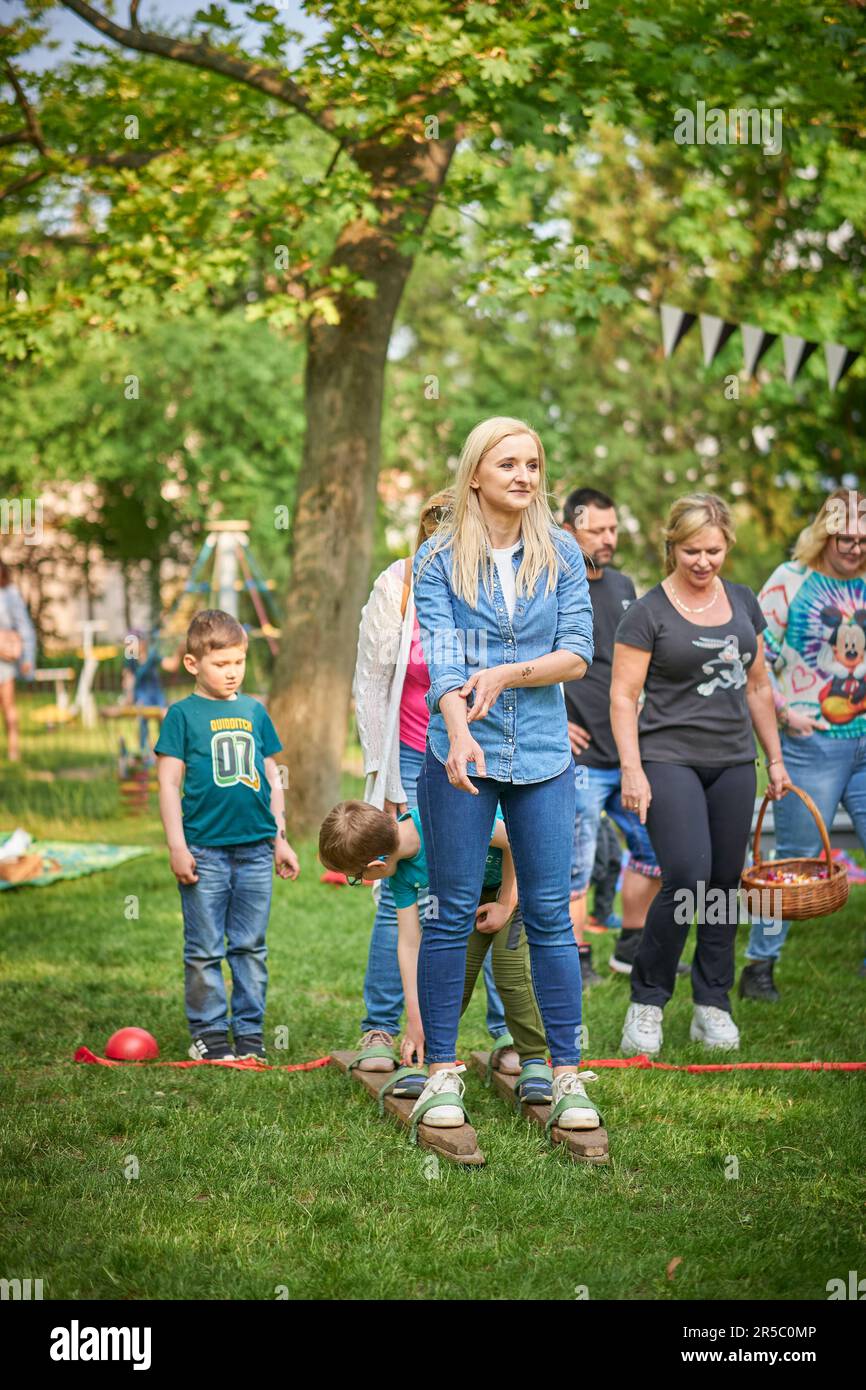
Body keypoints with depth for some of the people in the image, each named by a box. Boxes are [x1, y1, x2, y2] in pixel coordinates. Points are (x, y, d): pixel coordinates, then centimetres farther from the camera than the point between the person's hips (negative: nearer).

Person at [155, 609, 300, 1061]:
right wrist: (177, 846, -8)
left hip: (256, 848, 4)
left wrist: (280, 838, 16)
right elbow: (169, 782, -3)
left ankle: (250, 1032, 16)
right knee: (204, 950, 2)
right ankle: (208, 1032, 12)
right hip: (205, 850, -3)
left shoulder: (254, 711, 11)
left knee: (251, 947, 8)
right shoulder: (183, 714, -1)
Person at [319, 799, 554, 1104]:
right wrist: (415, 1020, -13)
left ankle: (534, 1062, -3)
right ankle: (424, 1059, 8)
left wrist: (505, 904, -20)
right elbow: (409, 944, -12)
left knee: (511, 969, -17)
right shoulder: (402, 872, -16)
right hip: (474, 888, 6)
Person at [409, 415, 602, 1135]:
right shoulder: (439, 557, 0)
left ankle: (568, 1076, 9)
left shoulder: (562, 553, 5)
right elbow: (441, 657, -12)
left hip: (544, 754, 2)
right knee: (453, 914, 3)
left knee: (550, 914, 3)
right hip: (462, 754, -1)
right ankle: (442, 1073, 11)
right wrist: (458, 731, -29)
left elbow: (578, 653, 0)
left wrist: (506, 674, -16)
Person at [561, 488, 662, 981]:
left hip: (630, 752, 7)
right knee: (574, 866, -3)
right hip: (579, 757, -7)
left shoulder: (623, 586, 13)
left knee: (655, 850, 13)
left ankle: (633, 949, 26)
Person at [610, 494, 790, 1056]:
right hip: (670, 759, -5)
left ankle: (713, 1006, 16)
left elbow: (758, 685, 18)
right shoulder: (649, 613, -5)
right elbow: (623, 696, -7)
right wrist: (632, 770, -14)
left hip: (734, 762, 5)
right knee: (687, 877, -17)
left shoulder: (743, 602, 11)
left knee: (725, 883, 6)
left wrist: (775, 757, 16)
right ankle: (647, 1002, -3)